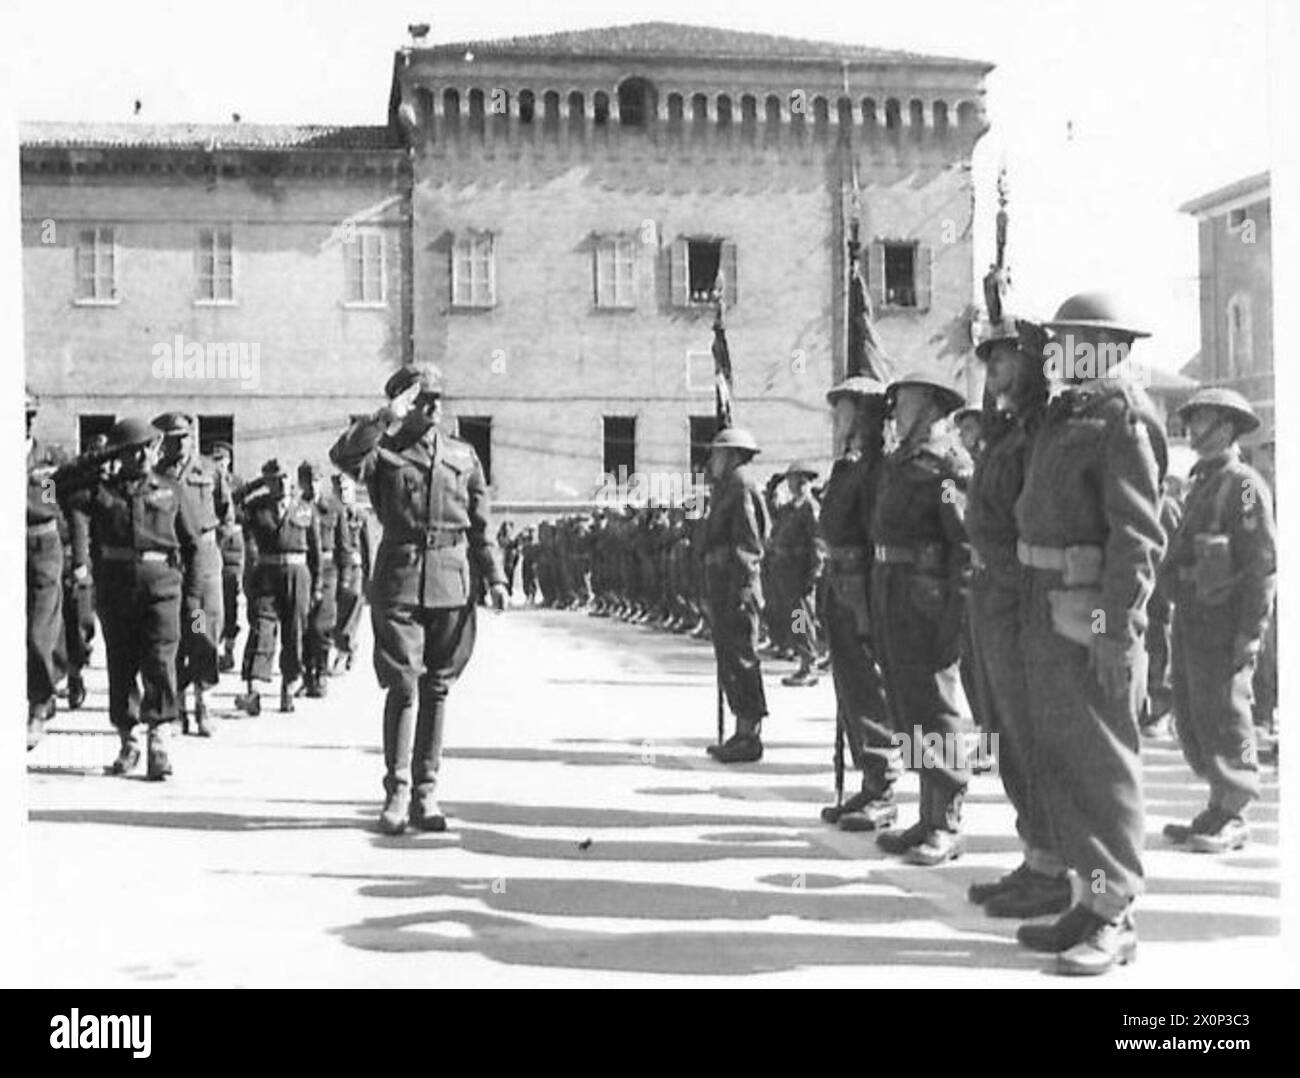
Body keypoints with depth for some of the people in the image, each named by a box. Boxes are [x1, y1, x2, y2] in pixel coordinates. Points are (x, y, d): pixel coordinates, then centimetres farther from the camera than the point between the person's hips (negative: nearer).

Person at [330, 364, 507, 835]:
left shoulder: (464, 456, 14)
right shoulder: (384, 451, 5)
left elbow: (481, 525, 15)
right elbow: (342, 455, -18)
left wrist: (494, 577, 8)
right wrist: (386, 418, -21)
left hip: (453, 582, 3)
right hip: (399, 579, -3)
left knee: (437, 688, 7)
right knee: (403, 686, -9)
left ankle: (425, 792, 13)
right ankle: (397, 792, -3)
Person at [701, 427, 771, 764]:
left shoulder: (741, 484, -11)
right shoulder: (728, 487, 21)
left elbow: (748, 543, -18)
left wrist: (742, 588, -23)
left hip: (736, 583, -11)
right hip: (724, 583, 11)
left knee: (741, 660, -8)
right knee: (730, 660, 13)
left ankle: (749, 738, -5)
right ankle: (744, 734, 19)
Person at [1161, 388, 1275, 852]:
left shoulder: (1244, 485, -10)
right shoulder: (1202, 481, 19)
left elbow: (1264, 562, -16)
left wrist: (1250, 632, -19)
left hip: (1223, 621, -9)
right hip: (1191, 618, 9)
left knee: (1225, 722, -4)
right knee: (1192, 722, 12)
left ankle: (1232, 820, 4)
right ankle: (1219, 810, 21)